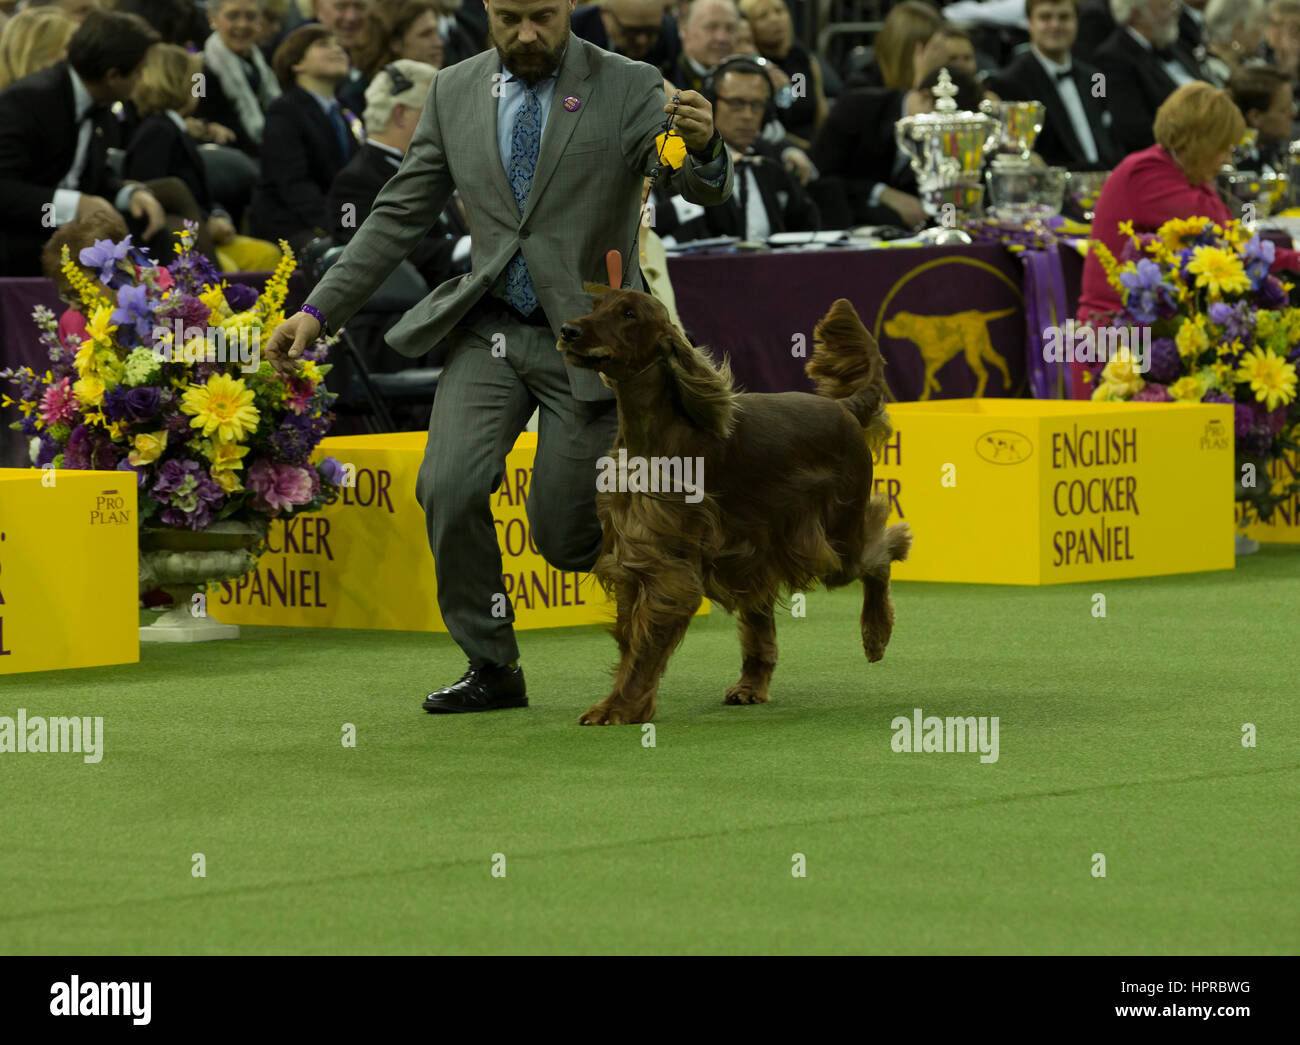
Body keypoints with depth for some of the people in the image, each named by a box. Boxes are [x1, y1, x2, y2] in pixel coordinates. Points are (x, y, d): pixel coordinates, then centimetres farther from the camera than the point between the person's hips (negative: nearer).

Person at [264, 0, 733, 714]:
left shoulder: (628, 88, -7)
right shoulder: (454, 92, 3)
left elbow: (704, 189, -18)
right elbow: (400, 216, 9)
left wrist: (704, 148, -42)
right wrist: (320, 312, 2)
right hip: (490, 332, 3)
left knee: (565, 539, -4)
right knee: (449, 487, -18)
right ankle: (492, 667, -2)